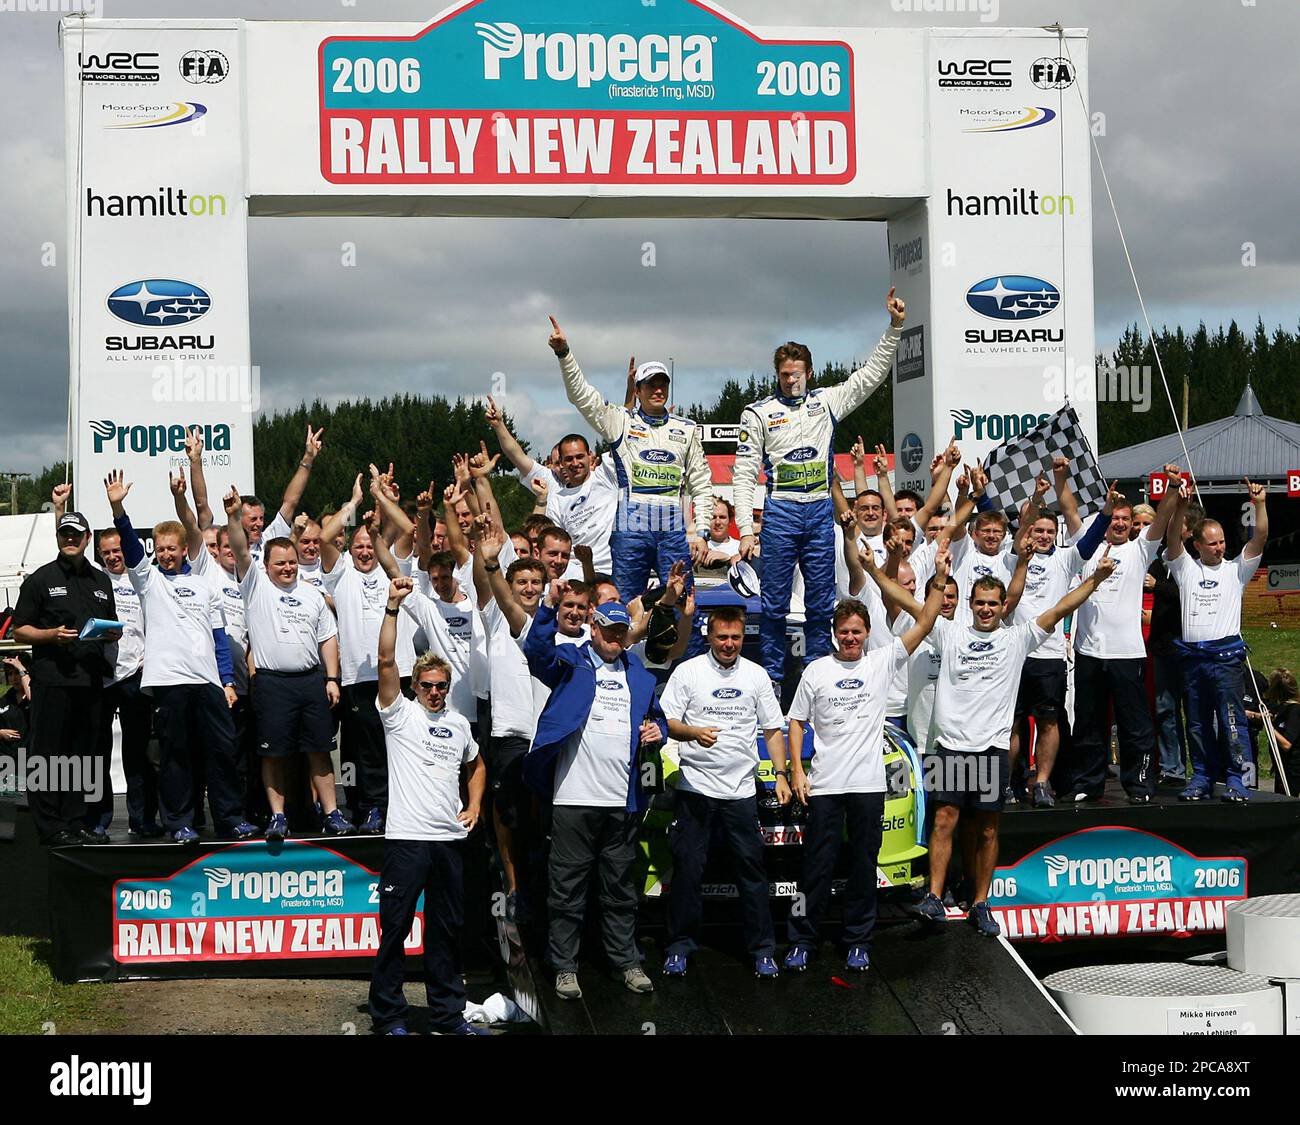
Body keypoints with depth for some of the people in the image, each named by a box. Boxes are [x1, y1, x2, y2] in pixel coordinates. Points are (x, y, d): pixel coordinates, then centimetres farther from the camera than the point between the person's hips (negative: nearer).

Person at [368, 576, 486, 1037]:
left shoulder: (458, 723, 15)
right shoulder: (399, 713, 0)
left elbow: (475, 766, 32)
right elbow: (386, 660, -13)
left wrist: (474, 806, 15)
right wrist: (392, 607, -21)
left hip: (450, 838, 5)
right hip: (407, 838, -5)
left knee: (447, 929, 12)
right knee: (395, 928, -1)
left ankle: (448, 1014, 20)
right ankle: (388, 1016, 7)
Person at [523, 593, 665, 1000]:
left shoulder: (638, 674, 17)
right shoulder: (570, 663, 2)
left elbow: (656, 717, 27)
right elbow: (538, 650, -17)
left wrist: (657, 730, 4)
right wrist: (550, 606, -30)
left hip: (623, 799, 4)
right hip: (574, 797, -4)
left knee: (621, 887, 13)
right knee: (568, 887, 1)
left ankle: (626, 961, 21)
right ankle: (564, 966, 8)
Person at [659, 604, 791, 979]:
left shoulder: (756, 676, 10)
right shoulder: (688, 672, 2)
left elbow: (773, 730, 15)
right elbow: (666, 722, -1)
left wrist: (781, 774, 5)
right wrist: (694, 732, -21)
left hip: (741, 789, 2)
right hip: (695, 785, -2)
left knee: (751, 867, 2)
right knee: (687, 869, 1)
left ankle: (762, 949, 8)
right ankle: (680, 947, 10)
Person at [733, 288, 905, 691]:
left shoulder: (826, 401, 10)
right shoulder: (758, 413, 3)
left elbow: (871, 374, 12)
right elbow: (745, 475, 0)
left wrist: (894, 327, 2)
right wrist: (745, 531, -7)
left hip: (821, 513, 2)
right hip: (780, 513, -2)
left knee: (821, 604, 5)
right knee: (775, 604, 0)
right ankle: (772, 682, 6)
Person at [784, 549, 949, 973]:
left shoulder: (882, 663, 4)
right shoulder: (816, 671, 4)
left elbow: (924, 625, -3)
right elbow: (796, 722, 8)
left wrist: (939, 580, -12)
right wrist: (796, 771, -2)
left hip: (869, 784, 1)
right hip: (825, 785, -1)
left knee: (863, 868, 8)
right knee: (817, 868, 2)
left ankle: (858, 942, 17)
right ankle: (802, 942, 9)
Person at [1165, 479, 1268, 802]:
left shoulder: (1236, 570, 10)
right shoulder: (1185, 568, 12)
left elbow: (1260, 538, -2)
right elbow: (1172, 537, -4)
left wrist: (1260, 503, -14)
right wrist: (1181, 506, -18)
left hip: (1226, 654, -2)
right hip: (1192, 656, 2)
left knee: (1232, 719, -7)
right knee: (1197, 723, 8)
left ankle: (1237, 779, -5)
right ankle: (1203, 777, 15)